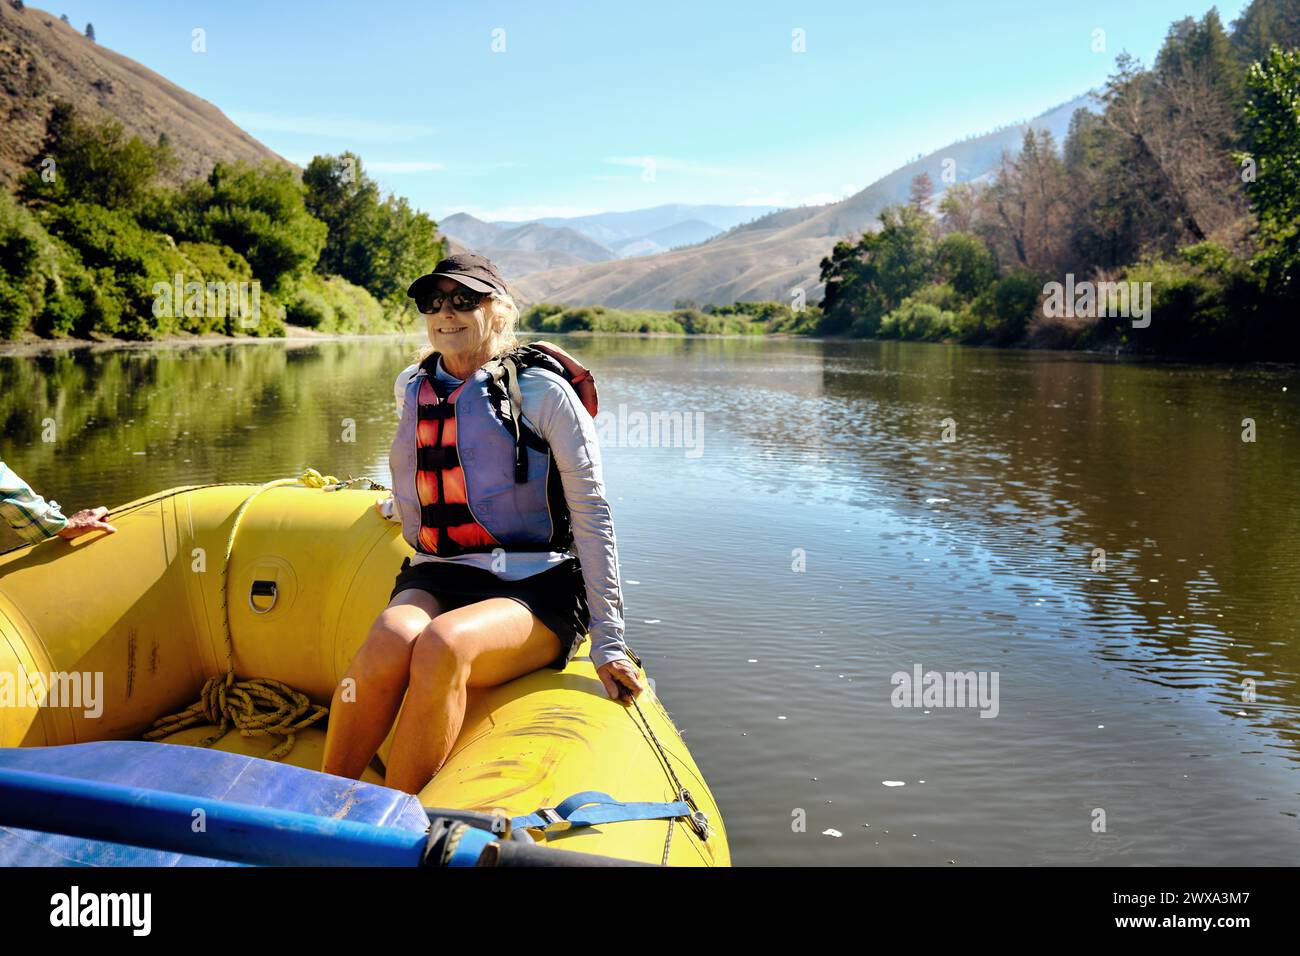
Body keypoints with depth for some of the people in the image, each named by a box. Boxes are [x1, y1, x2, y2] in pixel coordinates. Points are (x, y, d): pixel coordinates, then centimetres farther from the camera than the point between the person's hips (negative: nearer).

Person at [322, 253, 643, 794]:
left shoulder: (542, 390, -1)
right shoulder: (410, 388, 14)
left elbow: (591, 514, -3)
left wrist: (609, 641, -6)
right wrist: (401, 501, 55)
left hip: (535, 588, -3)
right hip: (435, 577, 4)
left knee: (442, 645, -35)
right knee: (390, 641, -31)